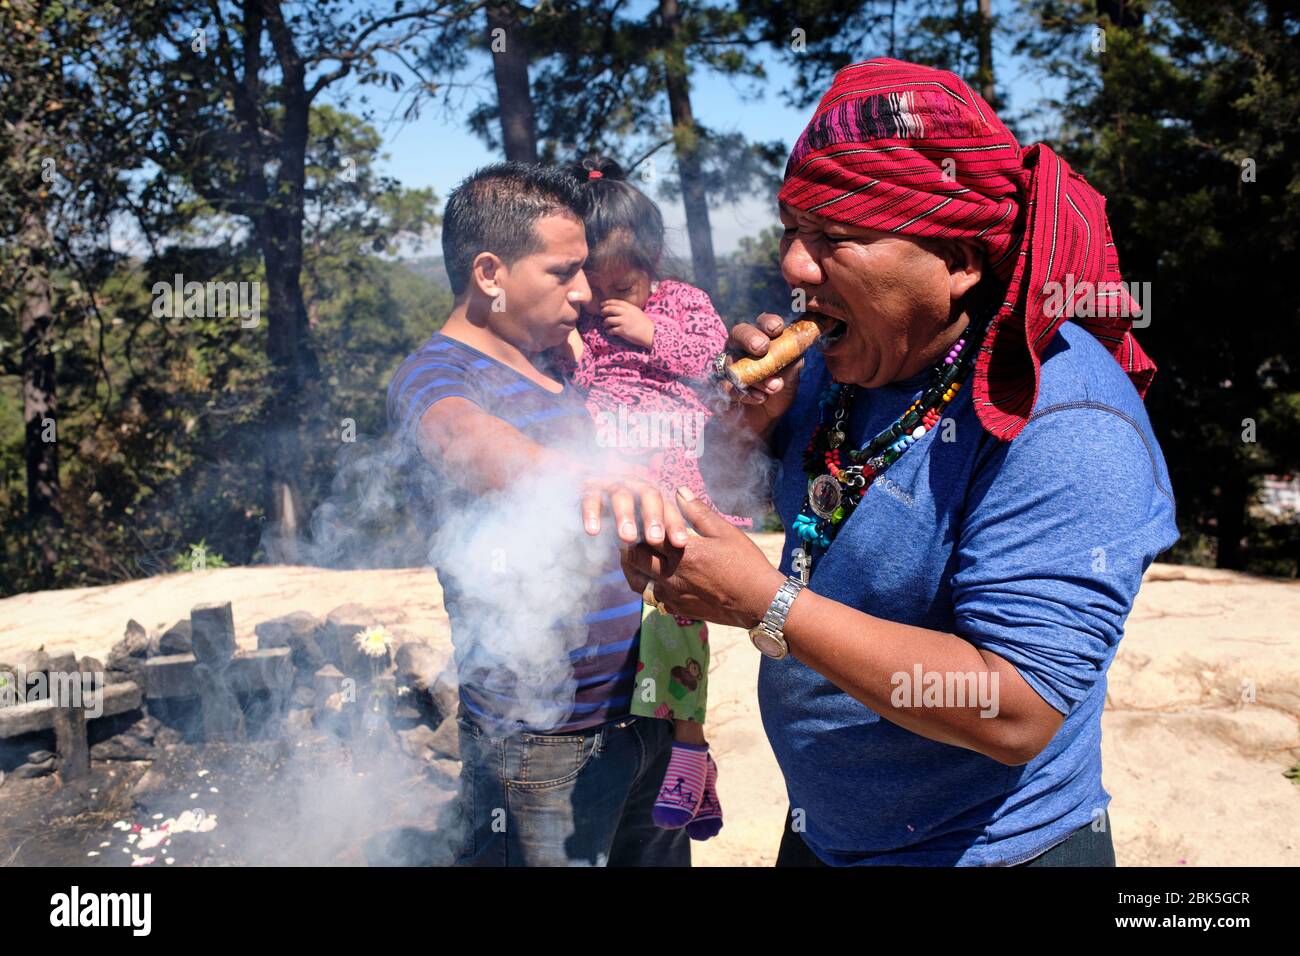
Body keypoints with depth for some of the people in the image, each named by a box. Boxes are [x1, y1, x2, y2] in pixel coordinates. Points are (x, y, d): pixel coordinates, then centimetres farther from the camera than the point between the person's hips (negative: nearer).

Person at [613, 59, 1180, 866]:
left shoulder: (1061, 427, -28)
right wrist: (757, 423, -11)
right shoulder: (851, 361, -5)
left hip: (989, 846, -6)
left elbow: (1016, 715, -33)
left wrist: (768, 604, -33)